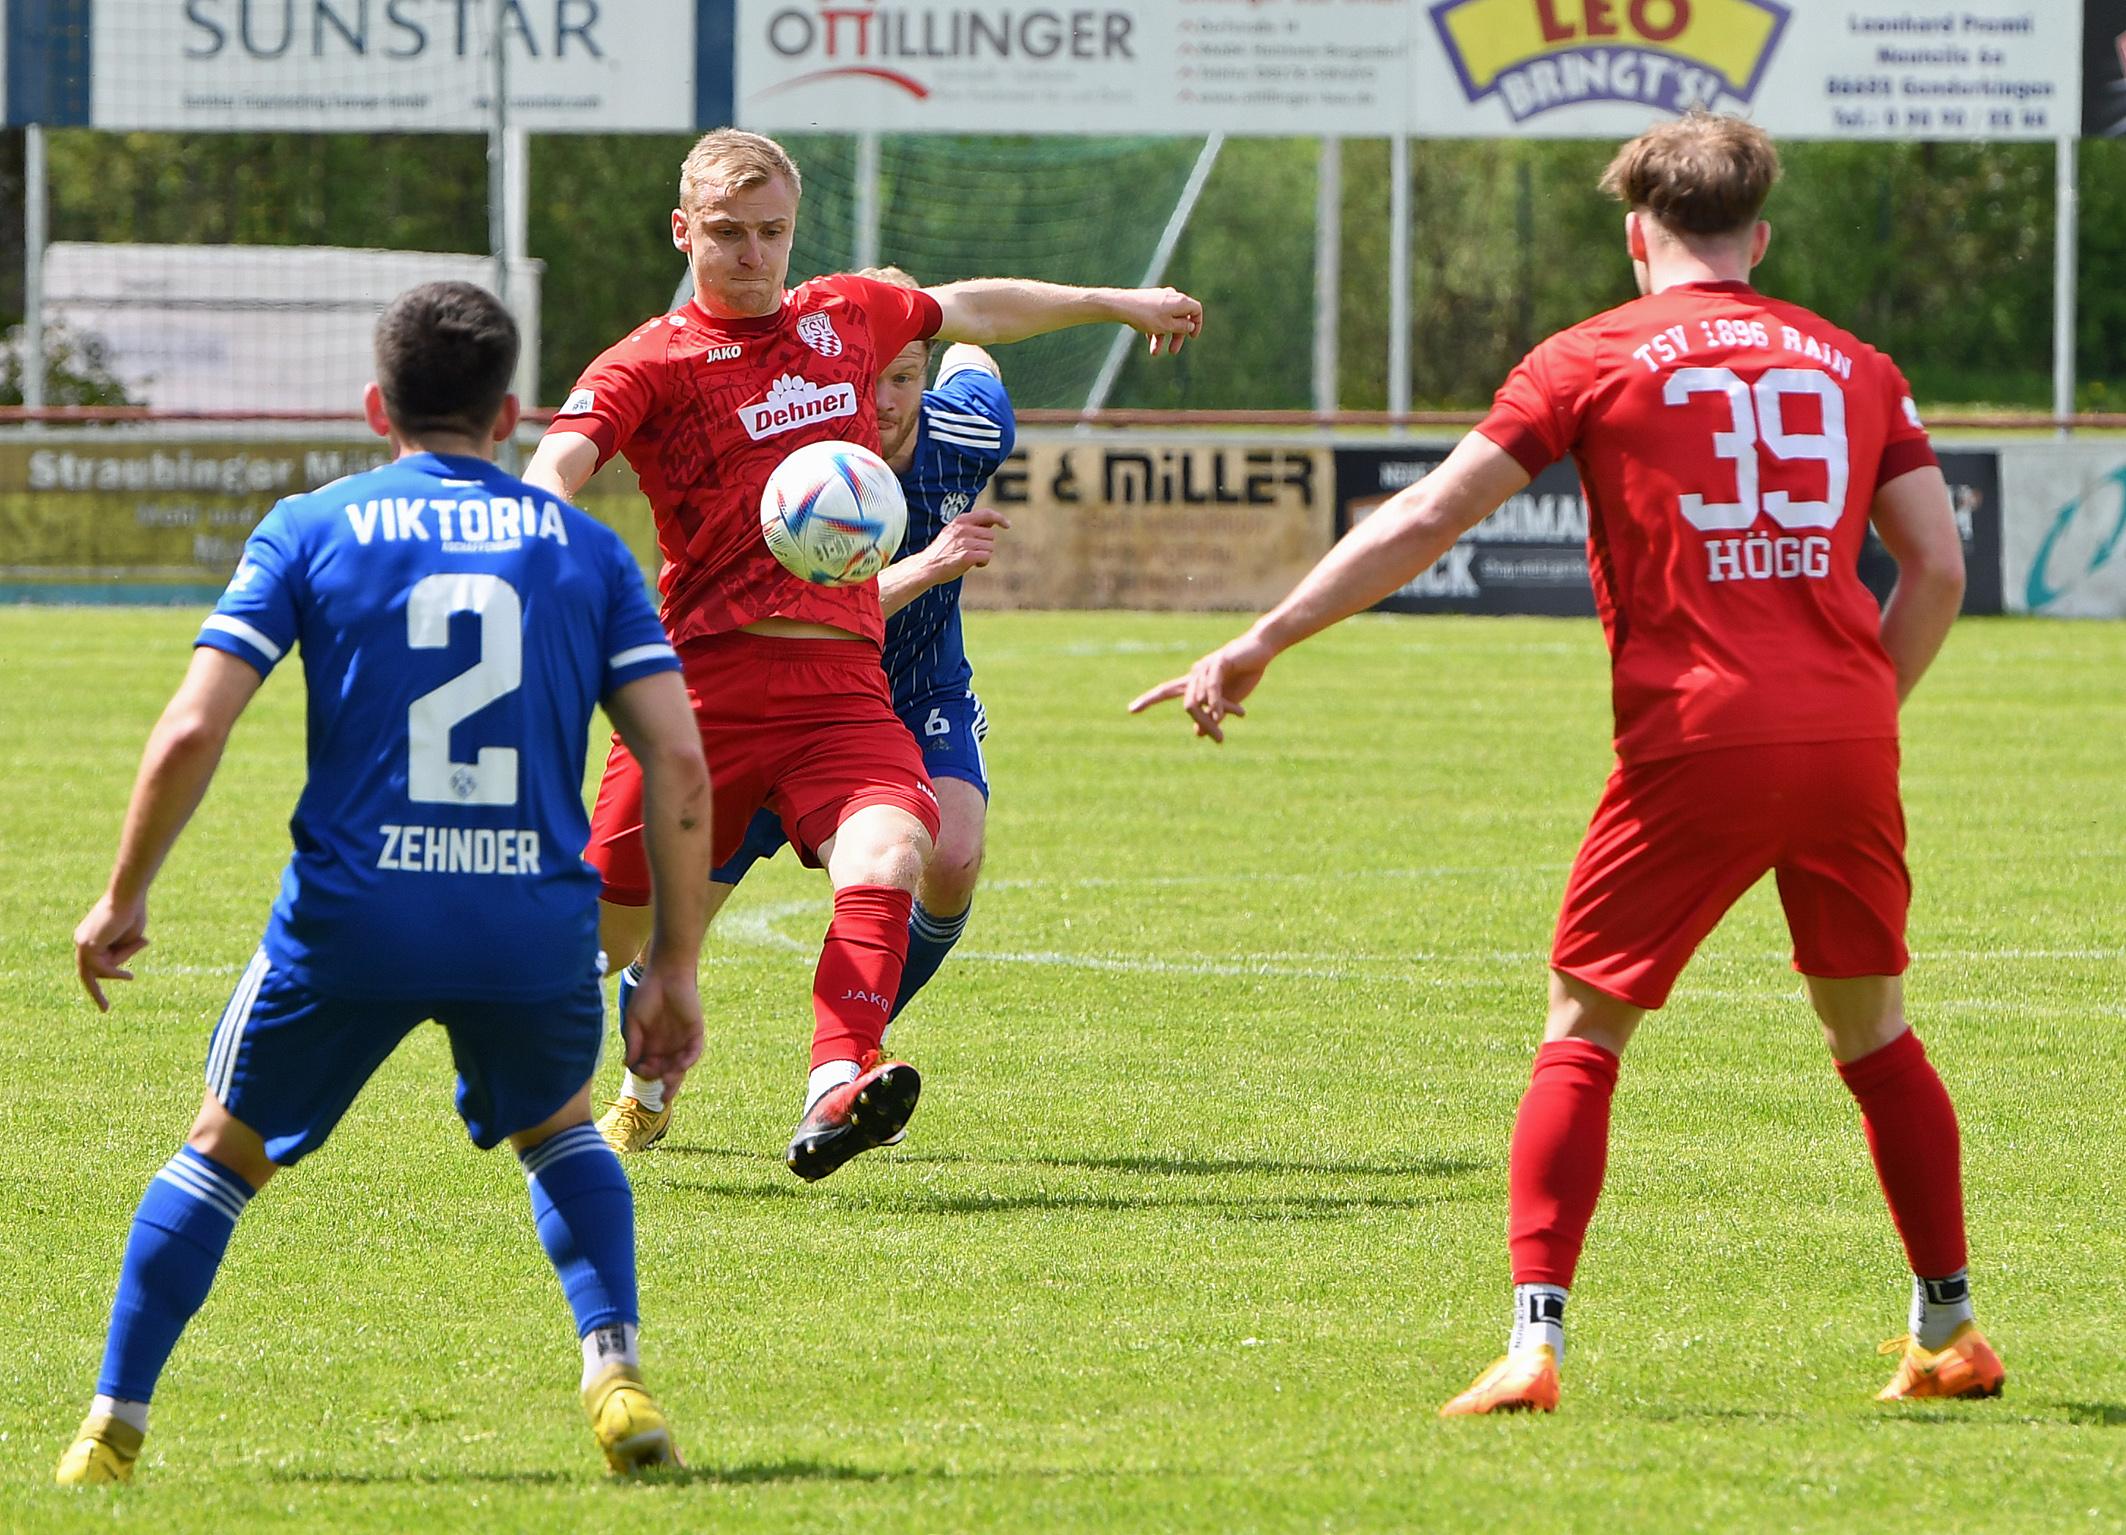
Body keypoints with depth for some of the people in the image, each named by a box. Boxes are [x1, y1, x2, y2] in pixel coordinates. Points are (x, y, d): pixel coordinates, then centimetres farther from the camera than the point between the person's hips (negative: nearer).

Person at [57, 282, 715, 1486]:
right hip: (537, 924, 1)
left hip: (350, 923, -1)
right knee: (560, 1130, 29)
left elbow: (191, 733, -4)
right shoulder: (584, 547, 10)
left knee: (224, 1151, 19)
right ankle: (617, 1373, 9)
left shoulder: (312, 530, 5)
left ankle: (113, 1433, 16)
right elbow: (679, 763, 1)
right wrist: (676, 966, 7)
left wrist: (124, 899, 8)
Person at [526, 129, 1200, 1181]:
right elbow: (553, 472, -16)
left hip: (842, 684, 3)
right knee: (601, 921, 3)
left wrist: (1116, 302, 47)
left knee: (889, 851, -28)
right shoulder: (652, 364, 1)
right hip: (709, 677, -3)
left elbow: (971, 309, 37)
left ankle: (836, 1091, -42)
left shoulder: (848, 316, 17)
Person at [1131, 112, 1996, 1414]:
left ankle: (1534, 1343, -6)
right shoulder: (1851, 365, 15)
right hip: (1848, 741, 3)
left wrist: (1258, 648, 6)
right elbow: (1938, 568, 10)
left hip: (1695, 735, -3)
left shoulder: (1596, 359, 6)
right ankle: (1951, 1333, 24)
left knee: (1583, 1030, 6)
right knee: (1872, 1026, 20)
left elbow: (1423, 524, 2)